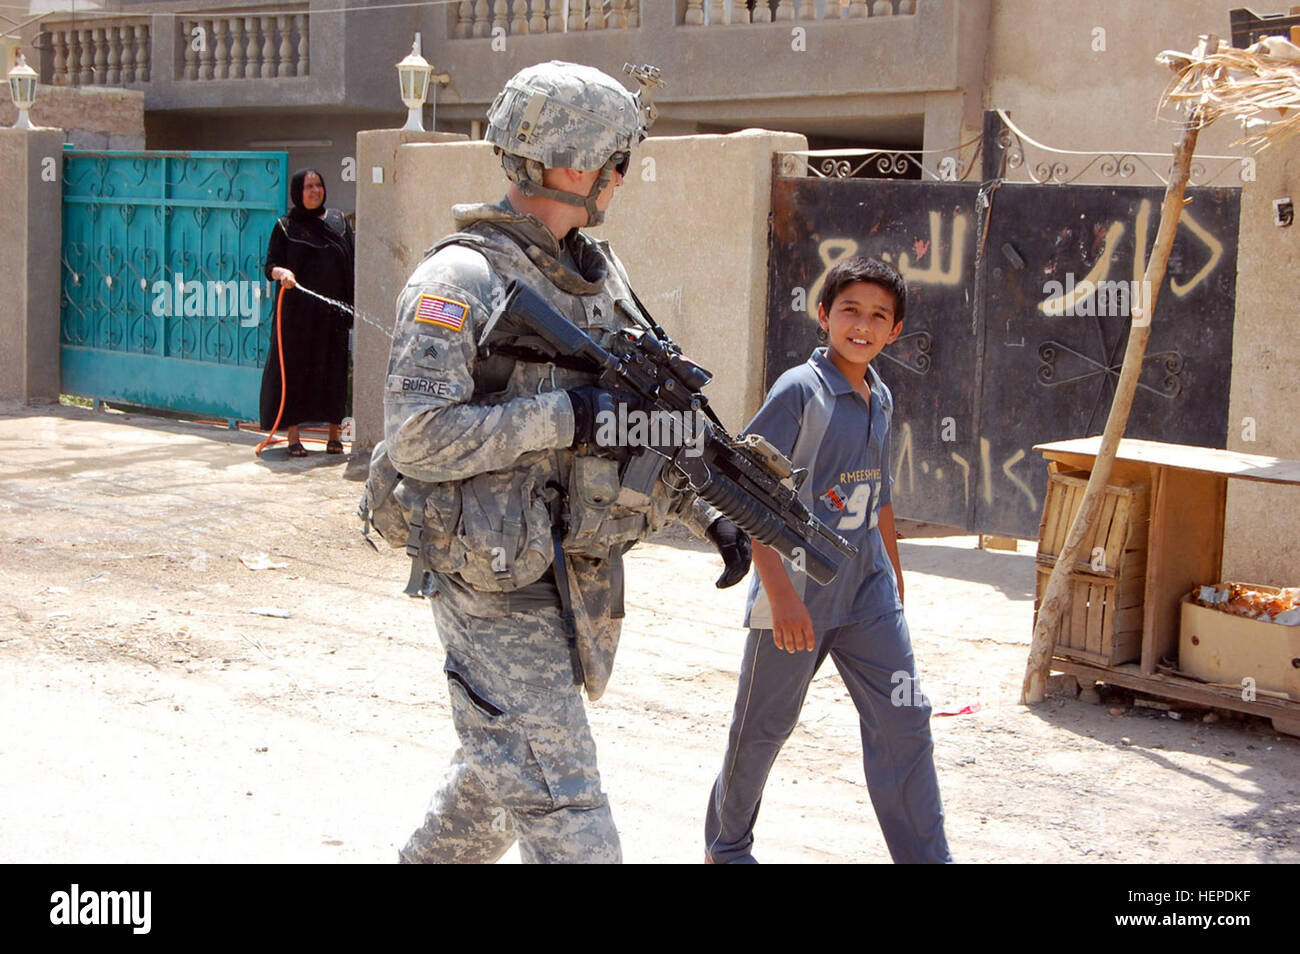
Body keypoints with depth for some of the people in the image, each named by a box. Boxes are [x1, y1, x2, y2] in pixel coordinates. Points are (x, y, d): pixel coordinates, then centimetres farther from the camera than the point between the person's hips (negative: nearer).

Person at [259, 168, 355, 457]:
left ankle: (335, 433, 13)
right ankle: (293, 436, 5)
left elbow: (351, 264, 11)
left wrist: (352, 304, 3)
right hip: (297, 311, -2)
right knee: (294, 368, -2)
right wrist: (281, 273, -22)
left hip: (333, 312, 2)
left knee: (335, 370, 2)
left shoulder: (339, 220, 12)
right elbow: (270, 265, 2)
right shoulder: (285, 227, 5)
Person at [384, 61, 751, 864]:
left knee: (504, 768, 22)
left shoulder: (597, 272, 11)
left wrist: (709, 513, 6)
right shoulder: (461, 279, -14)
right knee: (562, 808, -6)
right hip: (496, 582, -8)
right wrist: (566, 417, -24)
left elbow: (633, 421, 18)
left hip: (579, 578, 8)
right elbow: (416, 437, -22)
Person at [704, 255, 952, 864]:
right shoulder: (800, 390, -12)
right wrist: (780, 593, -22)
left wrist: (894, 579, 23)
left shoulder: (880, 398, 9)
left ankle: (926, 856, 10)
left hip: (867, 589, 6)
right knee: (764, 726, 8)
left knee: (904, 721, 1)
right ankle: (727, 847, 29)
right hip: (798, 590, -6)